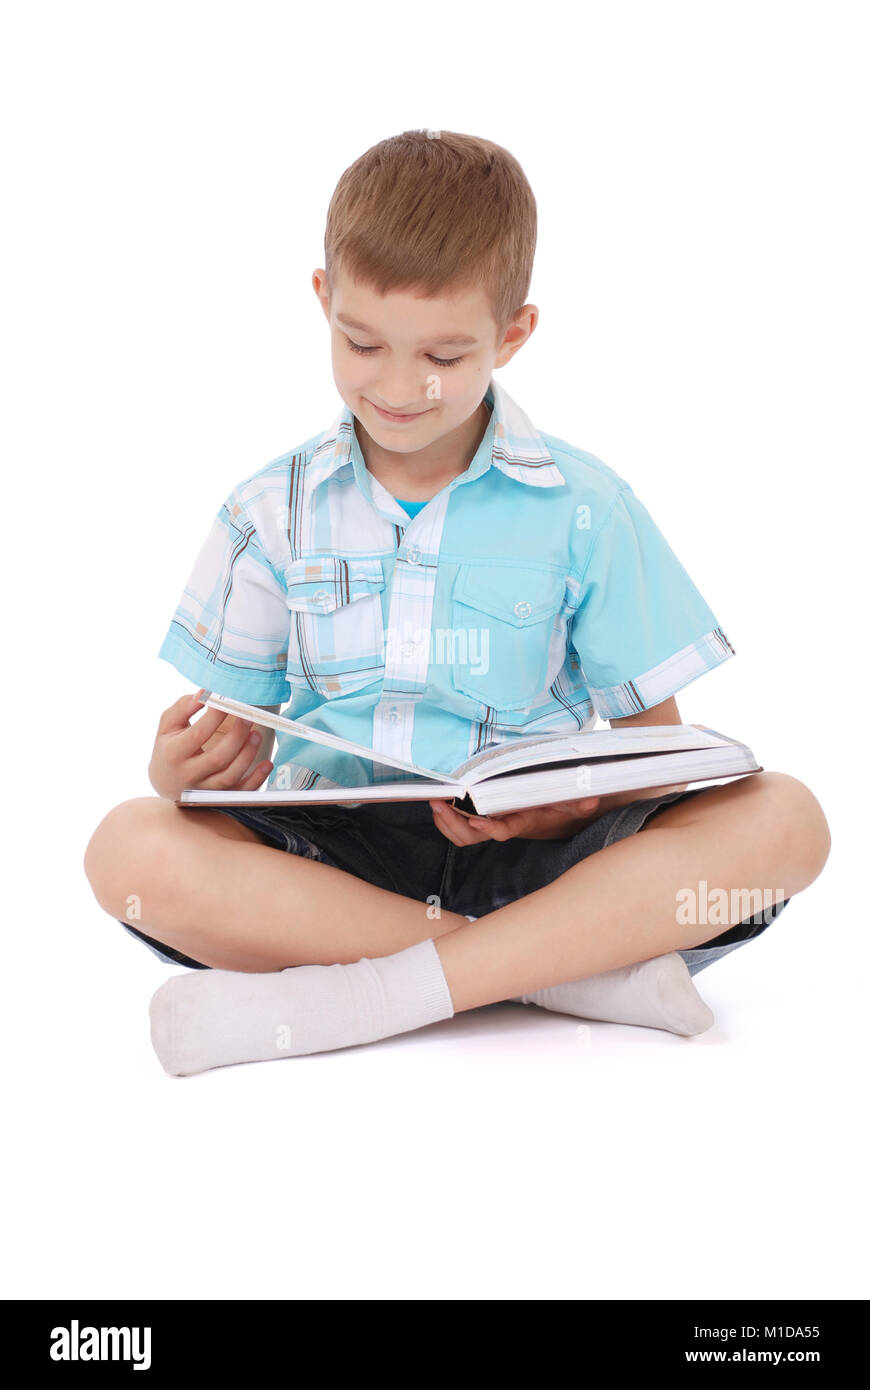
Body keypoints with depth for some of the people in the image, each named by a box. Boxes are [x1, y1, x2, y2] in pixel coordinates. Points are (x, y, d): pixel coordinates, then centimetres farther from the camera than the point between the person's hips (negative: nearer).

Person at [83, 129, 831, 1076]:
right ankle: (579, 965, -25)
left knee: (782, 820, -24)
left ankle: (358, 997, -27)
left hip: (534, 857, 0)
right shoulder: (273, 513, 8)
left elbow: (653, 738, 3)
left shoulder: (583, 509, 3)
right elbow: (240, 735, 9)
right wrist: (193, 765, -16)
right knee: (131, 849, -27)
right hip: (330, 857, 1)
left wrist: (555, 809, -19)